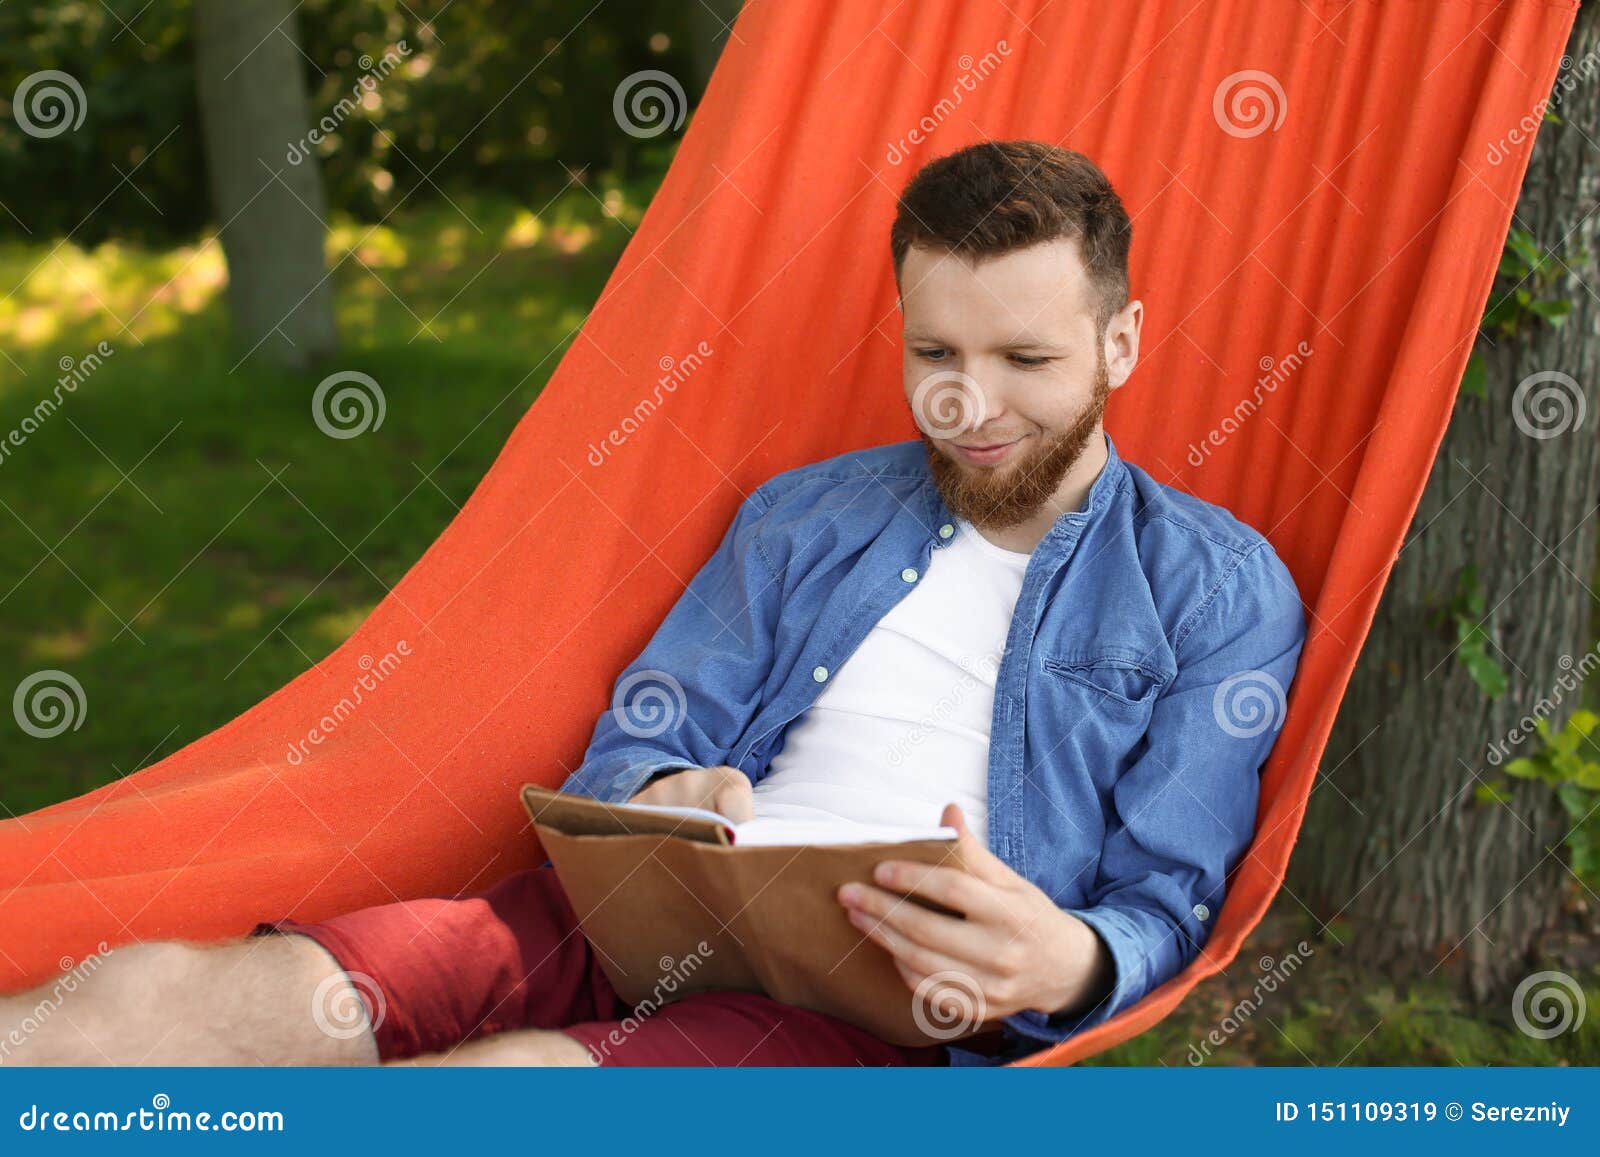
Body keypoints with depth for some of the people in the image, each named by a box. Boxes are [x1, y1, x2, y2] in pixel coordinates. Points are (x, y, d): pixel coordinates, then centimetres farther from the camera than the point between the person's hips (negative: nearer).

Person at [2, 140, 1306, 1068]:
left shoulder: (1220, 589, 10)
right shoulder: (805, 516, 22)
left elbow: (1168, 904, 4)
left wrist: (1066, 963, -21)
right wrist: (659, 804, -7)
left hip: (871, 1000, -4)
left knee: (502, 1085, -37)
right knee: (161, 996, -22)